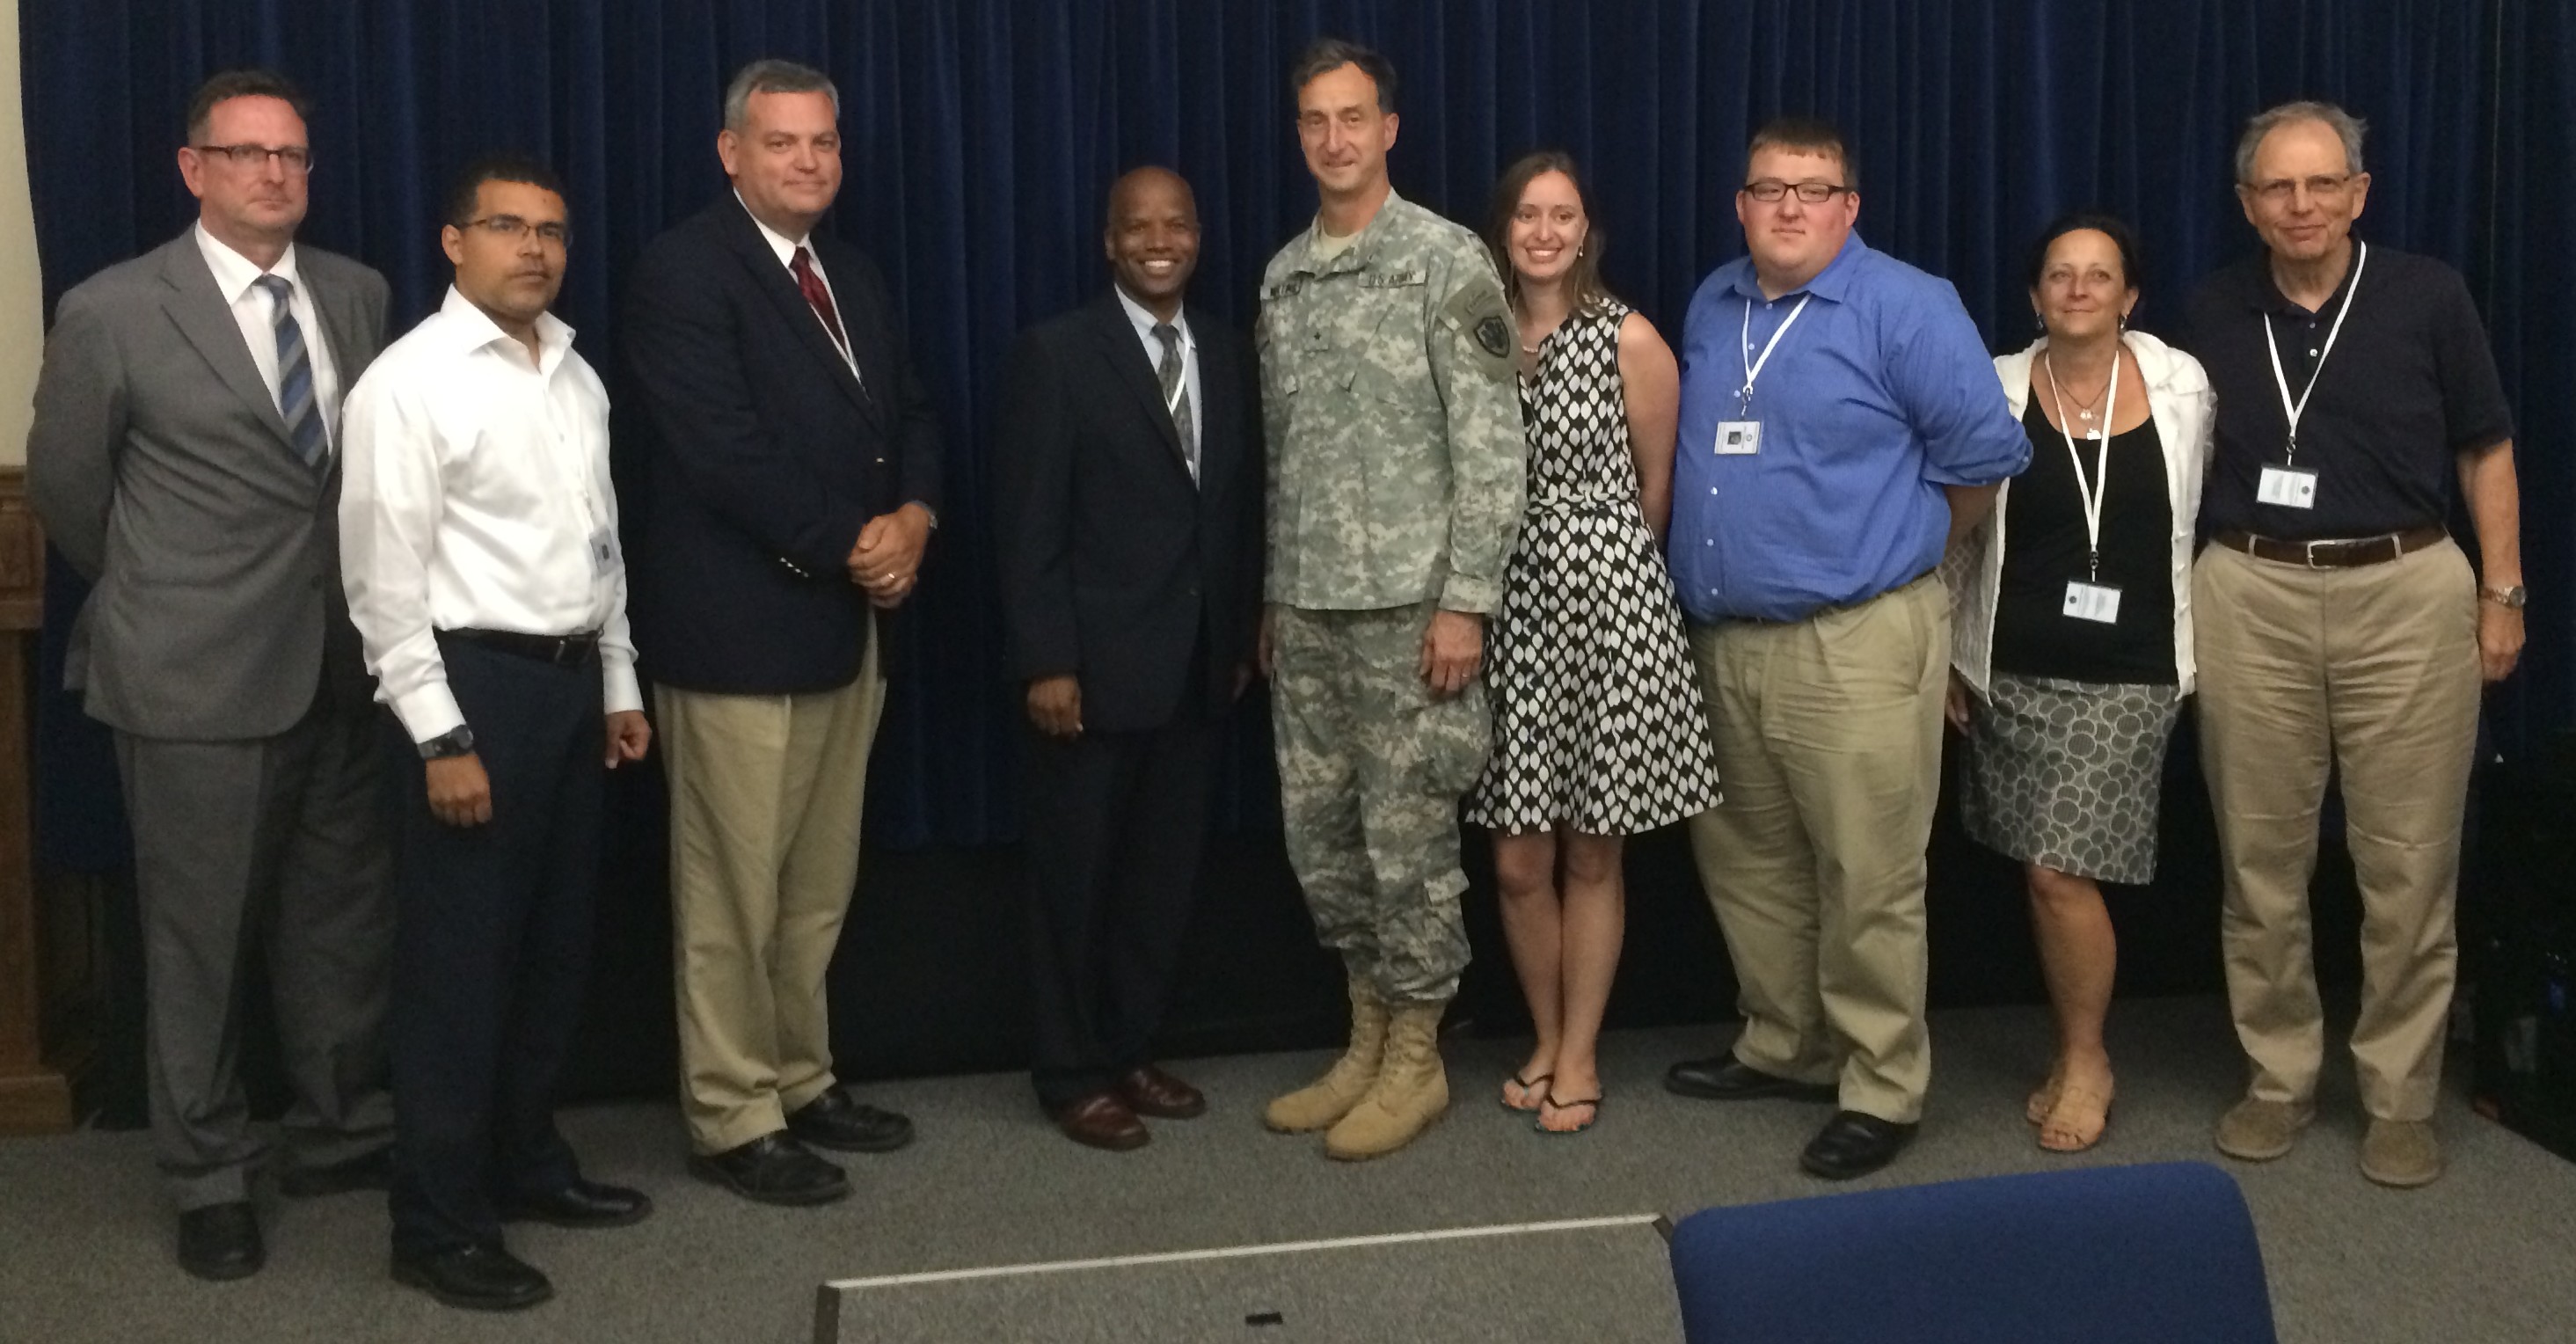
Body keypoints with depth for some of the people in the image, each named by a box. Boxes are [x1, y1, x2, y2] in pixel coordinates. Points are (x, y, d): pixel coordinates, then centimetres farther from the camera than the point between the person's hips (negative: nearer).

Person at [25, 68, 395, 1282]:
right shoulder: (113, 311, -7)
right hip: (198, 676, -4)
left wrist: (372, 600, 11)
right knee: (199, 937, 6)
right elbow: (64, 484, 4)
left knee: (341, 919, 14)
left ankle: (342, 1135, 30)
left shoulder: (357, 294, 5)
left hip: (343, 665, 4)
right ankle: (209, 1179, 20)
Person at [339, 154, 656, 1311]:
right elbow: (385, 577, -14)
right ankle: (438, 1224, 10)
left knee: (555, 945, 16)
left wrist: (620, 684, 16)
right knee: (460, 958, 0)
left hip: (571, 678, 8)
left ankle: (525, 1162, 31)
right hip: (472, 681, -7)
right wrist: (441, 738, -17)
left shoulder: (577, 378, 11)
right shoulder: (409, 382, -11)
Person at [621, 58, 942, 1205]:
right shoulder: (683, 271, -9)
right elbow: (723, 449, -18)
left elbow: (909, 415, 17)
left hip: (850, 623, 8)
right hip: (740, 629, -8)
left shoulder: (856, 279, 17)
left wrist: (912, 518, -4)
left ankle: (801, 1080, 25)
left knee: (820, 887, 13)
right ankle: (733, 1121, 9)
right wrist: (851, 547, -13)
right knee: (732, 892, 0)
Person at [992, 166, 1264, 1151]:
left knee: (1166, 870, 11)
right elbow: (1028, 523, -10)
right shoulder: (1056, 354, -6)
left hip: (1199, 665, 5)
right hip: (1096, 663, -5)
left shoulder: (1228, 354, 10)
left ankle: (1131, 1051, 25)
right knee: (1078, 873, 5)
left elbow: (1244, 506, 11)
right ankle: (1073, 1075, 17)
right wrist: (1044, 662, -14)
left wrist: (1243, 637, 8)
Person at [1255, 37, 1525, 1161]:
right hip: (1307, 608, 6)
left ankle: (1416, 1060, 14)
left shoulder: (1447, 261, -8)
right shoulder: (1282, 277, 12)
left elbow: (1490, 446, -12)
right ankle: (1369, 1039, 25)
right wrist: (1272, 595, 15)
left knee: (1408, 838, 1)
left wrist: (1465, 601, -16)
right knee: (1319, 837, 11)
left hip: (1407, 603, -6)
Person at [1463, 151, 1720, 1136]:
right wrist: (1539, 561, 13)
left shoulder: (1631, 341, -4)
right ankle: (1547, 1041, 25)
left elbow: (1655, 491, 5)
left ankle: (1579, 1059, 19)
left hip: (1608, 602, -3)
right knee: (1517, 860, 5)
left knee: (1591, 854, 6)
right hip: (1511, 606, 3)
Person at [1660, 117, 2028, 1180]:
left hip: (1855, 644, -7)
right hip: (1722, 641, 7)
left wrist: (1902, 546, 5)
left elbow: (1984, 450, -7)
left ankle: (1881, 1089, 10)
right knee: (1746, 865, 16)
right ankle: (1784, 1048, 32)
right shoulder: (1711, 307, 13)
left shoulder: (1905, 308, -8)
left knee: (1868, 885, -2)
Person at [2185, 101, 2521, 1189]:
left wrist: (2502, 592, 0)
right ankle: (2278, 1077, 20)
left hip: (2407, 593, -2)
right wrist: (2171, 599, 10)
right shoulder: (2214, 313, 6)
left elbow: (2485, 450, 5)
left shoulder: (2428, 296, 0)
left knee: (2408, 863, 2)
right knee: (2260, 858, 6)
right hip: (2250, 599, 2)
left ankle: (2401, 1096, 14)